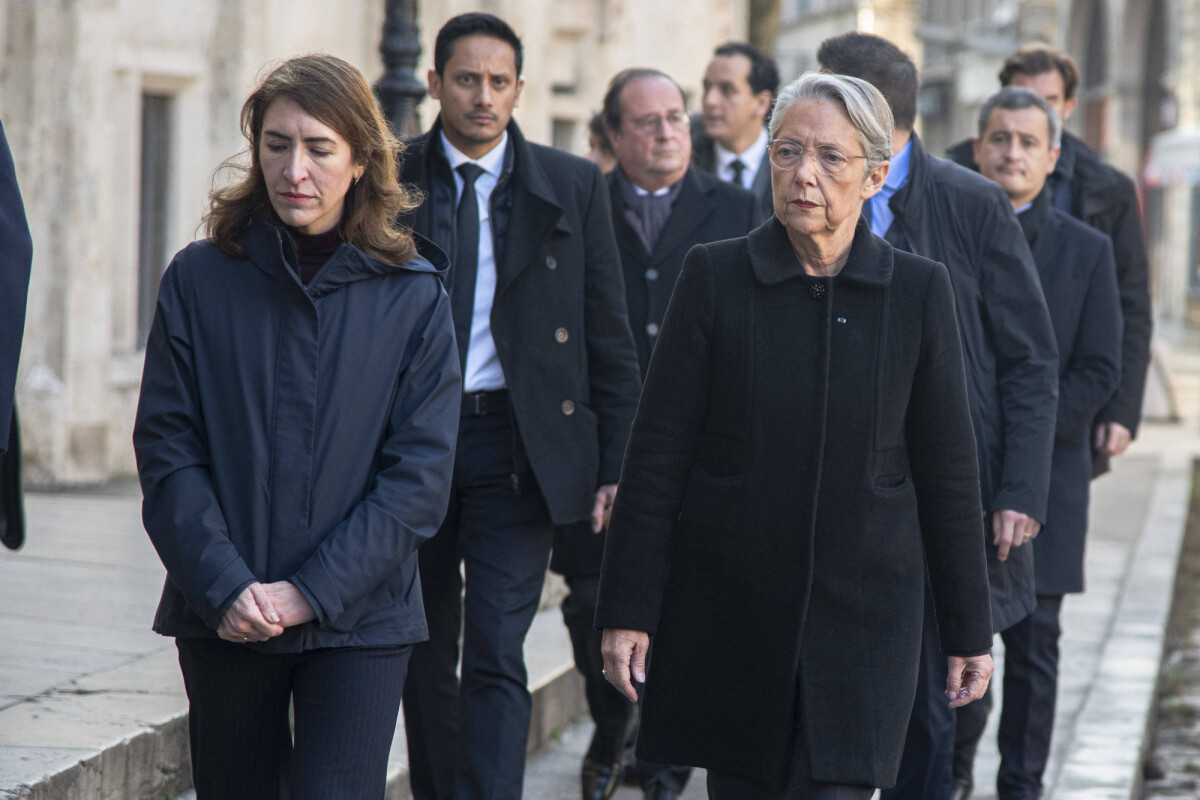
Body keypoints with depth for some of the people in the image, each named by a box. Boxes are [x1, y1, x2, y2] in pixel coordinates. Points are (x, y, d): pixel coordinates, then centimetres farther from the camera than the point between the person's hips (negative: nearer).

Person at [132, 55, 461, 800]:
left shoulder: (413, 297, -1)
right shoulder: (199, 280, 1)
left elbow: (420, 473, -4)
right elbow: (166, 450, -2)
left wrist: (312, 591, -13)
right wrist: (225, 587, -14)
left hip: (357, 619, -1)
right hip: (222, 622, 2)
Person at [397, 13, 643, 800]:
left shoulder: (574, 187, 3)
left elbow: (610, 337, 5)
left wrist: (615, 467, -1)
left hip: (518, 446, -2)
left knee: (496, 658, -10)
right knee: (424, 659, 11)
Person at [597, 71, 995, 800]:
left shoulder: (918, 290, 0)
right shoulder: (715, 276, -1)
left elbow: (949, 473, 4)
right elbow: (656, 458, -1)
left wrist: (969, 630, 5)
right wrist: (627, 611, -4)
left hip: (861, 622, -1)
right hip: (728, 616, 1)